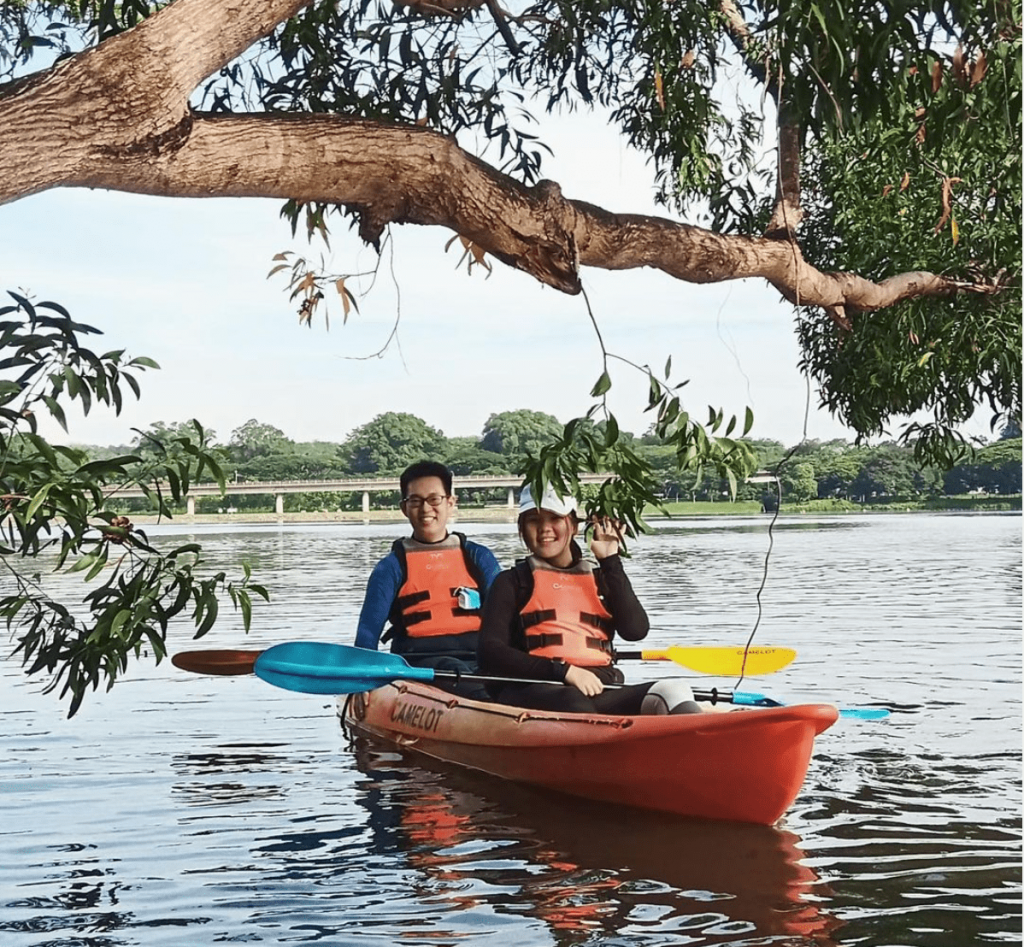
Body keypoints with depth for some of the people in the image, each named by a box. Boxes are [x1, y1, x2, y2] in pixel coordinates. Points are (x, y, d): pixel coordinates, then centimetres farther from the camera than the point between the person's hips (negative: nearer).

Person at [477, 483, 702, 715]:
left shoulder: (600, 579, 26)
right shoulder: (513, 582, 15)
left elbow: (636, 630, 7)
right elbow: (490, 653, 0)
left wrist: (610, 560, 10)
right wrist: (563, 671, -13)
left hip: (600, 692, 4)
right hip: (534, 693, -4)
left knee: (672, 692, -26)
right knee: (573, 703, -40)